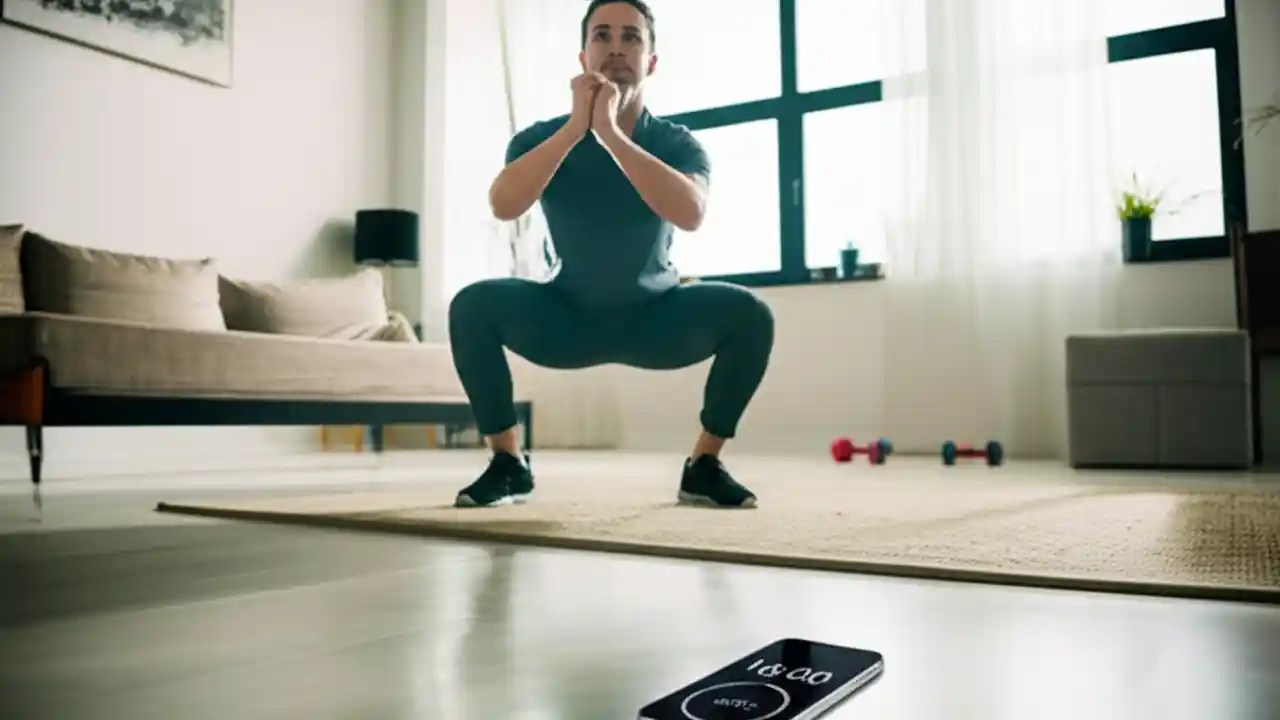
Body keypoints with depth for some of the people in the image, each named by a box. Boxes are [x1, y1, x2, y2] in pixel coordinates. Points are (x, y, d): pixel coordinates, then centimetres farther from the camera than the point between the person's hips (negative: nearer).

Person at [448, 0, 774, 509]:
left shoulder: (677, 143, -13)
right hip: (568, 318, 0)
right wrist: (576, 126, -33)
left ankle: (704, 466, -8)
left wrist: (610, 132, -36)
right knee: (473, 305, -26)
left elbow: (691, 214, -35)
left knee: (748, 314, -26)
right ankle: (509, 463, -9)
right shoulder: (543, 138, -11)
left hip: (655, 318, 0)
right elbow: (503, 206, -31)